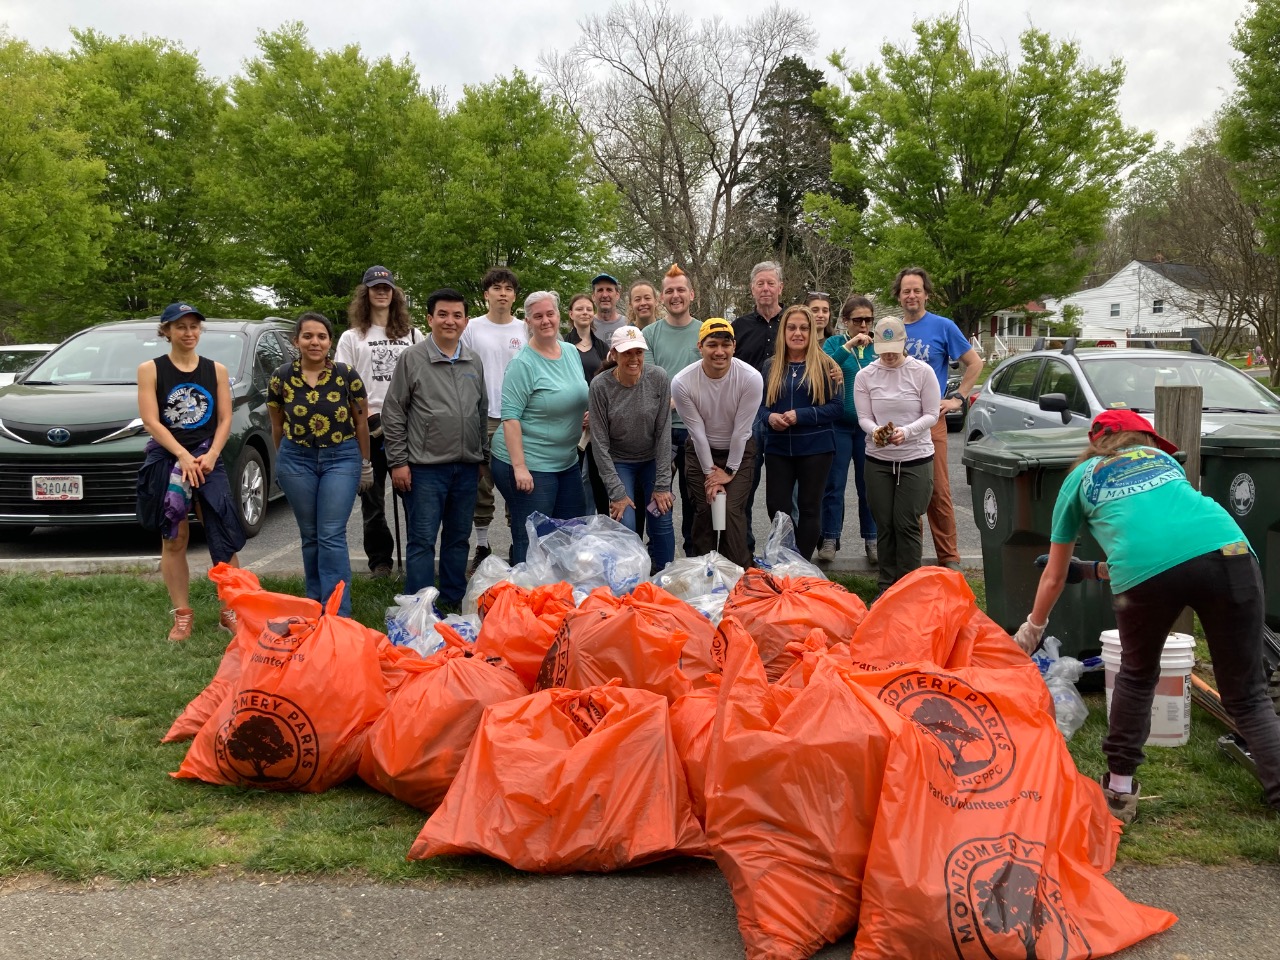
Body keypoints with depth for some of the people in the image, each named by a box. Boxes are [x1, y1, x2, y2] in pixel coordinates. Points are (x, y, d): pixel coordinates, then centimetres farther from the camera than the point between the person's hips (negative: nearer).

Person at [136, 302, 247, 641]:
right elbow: (150, 421, -7)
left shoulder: (216, 370, 7)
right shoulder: (150, 369, 1)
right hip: (166, 459, -1)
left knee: (225, 537, -4)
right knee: (173, 540, 4)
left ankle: (230, 611, 5)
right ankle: (182, 615, 13)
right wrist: (183, 456, -16)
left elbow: (225, 419, 5)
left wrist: (210, 456, -10)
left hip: (207, 459, 1)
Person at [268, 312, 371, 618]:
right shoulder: (281, 377, -1)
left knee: (332, 536, -7)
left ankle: (338, 612, -5)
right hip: (297, 459, 2)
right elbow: (277, 426, 10)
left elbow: (361, 421, 3)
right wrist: (283, 462, 16)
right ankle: (315, 603, 23)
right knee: (310, 536, 10)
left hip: (341, 458, -2)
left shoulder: (346, 375, -5)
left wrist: (365, 464, 6)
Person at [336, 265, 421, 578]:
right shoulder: (352, 338, 9)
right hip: (369, 430, 0)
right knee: (372, 499, 4)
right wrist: (370, 417, -11)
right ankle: (380, 560, 13)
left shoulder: (412, 335, 13)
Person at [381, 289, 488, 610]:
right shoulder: (412, 358, -4)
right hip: (426, 467, -5)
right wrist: (398, 462, -8)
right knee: (423, 541, -2)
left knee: (458, 539, 13)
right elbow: (393, 413, -4)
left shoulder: (474, 362, 10)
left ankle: (454, 602, 24)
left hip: (466, 467, 5)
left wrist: (482, 456, 16)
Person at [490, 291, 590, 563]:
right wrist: (519, 467, -25)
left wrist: (588, 414, 0)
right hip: (529, 465, -8)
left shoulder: (571, 352, 8)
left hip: (567, 462, 8)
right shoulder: (523, 364, -14)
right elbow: (510, 417, -19)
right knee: (531, 541, -1)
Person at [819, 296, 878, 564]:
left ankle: (872, 540, 16)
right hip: (839, 424, -2)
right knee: (834, 484, 0)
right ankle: (830, 540, 8)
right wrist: (849, 345, -25)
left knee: (868, 485, 7)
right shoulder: (835, 343, 1)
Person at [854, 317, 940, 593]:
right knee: (884, 525, 6)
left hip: (916, 458, -2)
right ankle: (887, 585, 17)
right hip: (878, 459, 2)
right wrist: (875, 430, -22)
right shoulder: (865, 376, 1)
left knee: (906, 524, -4)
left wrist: (906, 431, -21)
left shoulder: (922, 372, -4)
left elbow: (931, 415, -4)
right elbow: (863, 417, 1)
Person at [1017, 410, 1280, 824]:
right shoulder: (1164, 460, 36)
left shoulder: (1081, 478, 30)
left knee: (1136, 676, 25)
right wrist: (1094, 570, 56)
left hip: (1144, 569, -1)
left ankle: (1119, 788, 31)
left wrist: (1033, 627, 53)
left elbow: (1054, 575, 37)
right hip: (1225, 550, 2)